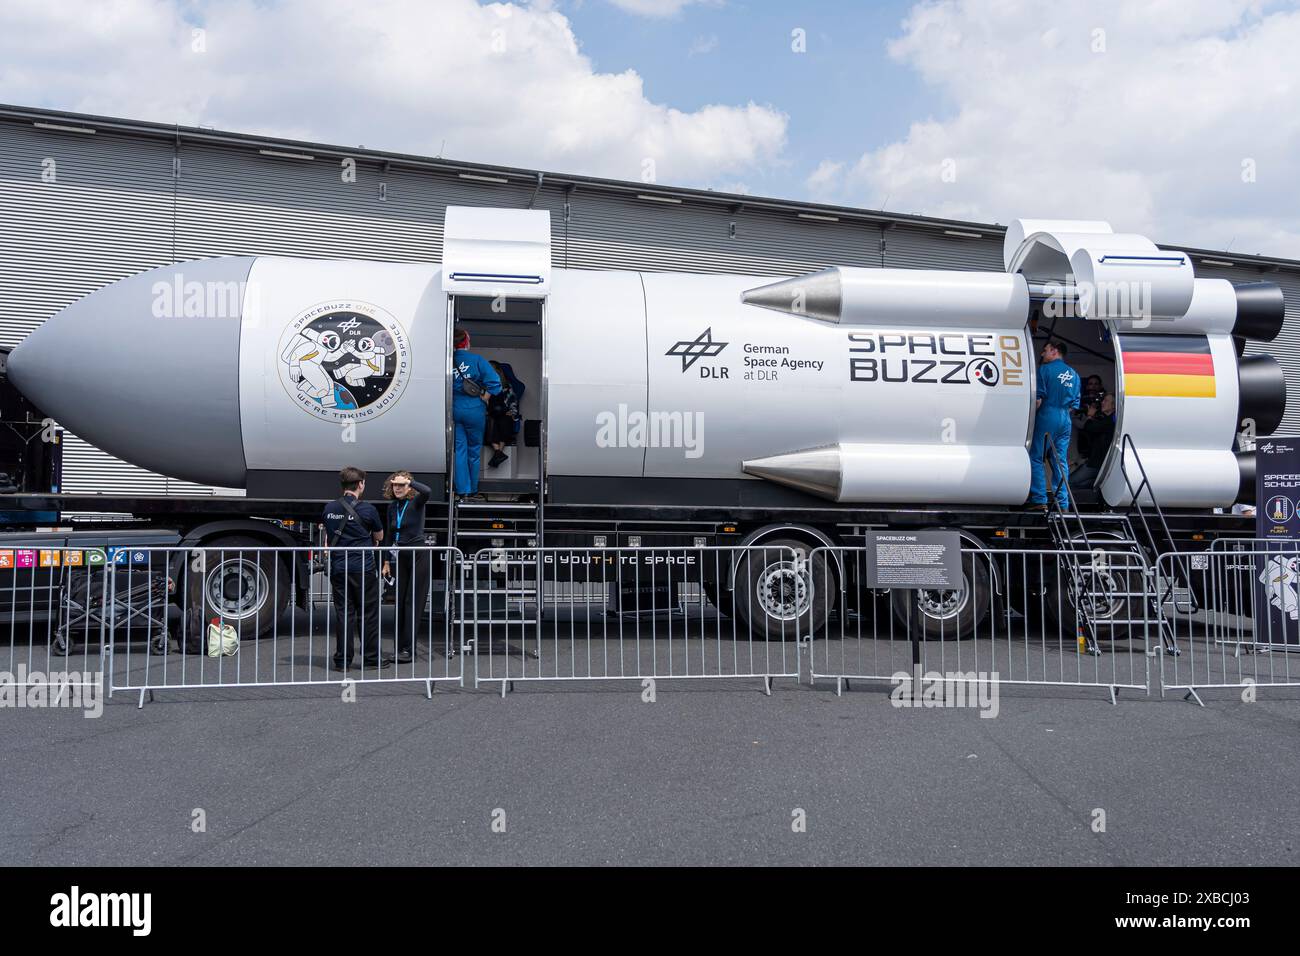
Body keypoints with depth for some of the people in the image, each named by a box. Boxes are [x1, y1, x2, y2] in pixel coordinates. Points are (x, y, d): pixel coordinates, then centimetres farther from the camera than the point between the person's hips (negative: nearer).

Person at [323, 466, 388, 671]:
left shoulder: (329, 508, 6)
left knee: (343, 613, 7)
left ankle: (342, 660, 8)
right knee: (367, 614, 6)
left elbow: (328, 539, 15)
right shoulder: (366, 509, -9)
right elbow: (379, 537, 6)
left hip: (337, 568, 4)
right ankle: (371, 657, 12)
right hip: (363, 569, -4)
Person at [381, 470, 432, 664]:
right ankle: (400, 648, 15)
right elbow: (389, 535, 15)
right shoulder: (392, 506, 9)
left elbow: (428, 491, -31)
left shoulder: (416, 502, -7)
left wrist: (409, 481, -22)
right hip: (400, 557, 6)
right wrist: (387, 561, 13)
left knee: (413, 603, -4)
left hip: (418, 555, -5)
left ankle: (409, 649, -3)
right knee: (400, 603, 7)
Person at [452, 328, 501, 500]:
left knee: (459, 450, 8)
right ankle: (472, 491, 19)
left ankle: (462, 491, 5)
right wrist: (484, 399, -3)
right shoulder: (477, 360, -8)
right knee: (474, 451, 11)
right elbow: (494, 382, -15)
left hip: (454, 410, 2)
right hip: (474, 411, -2)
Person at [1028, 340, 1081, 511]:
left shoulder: (1045, 369, -3)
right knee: (1061, 461, 8)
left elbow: (1039, 397, -11)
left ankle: (1039, 500, -10)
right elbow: (1075, 404, 14)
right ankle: (1063, 503, 7)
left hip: (1047, 416, -6)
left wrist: (1033, 413, -1)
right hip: (1065, 419, 6)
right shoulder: (1074, 374, 16)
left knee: (1036, 458, -3)